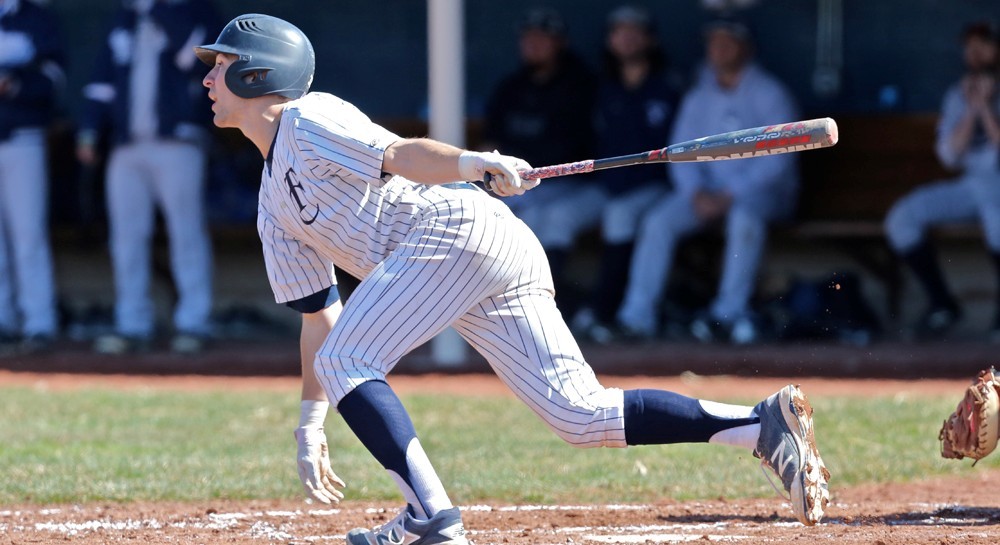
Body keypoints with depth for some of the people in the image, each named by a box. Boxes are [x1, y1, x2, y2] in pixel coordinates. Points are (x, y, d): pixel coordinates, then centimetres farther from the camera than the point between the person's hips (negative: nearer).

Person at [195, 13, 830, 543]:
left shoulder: (310, 120, 3)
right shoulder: (274, 207, 29)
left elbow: (399, 154, -14)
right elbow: (320, 312, 31)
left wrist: (473, 162, -30)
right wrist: (310, 423, 28)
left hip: (459, 228, -9)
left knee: (344, 362, -9)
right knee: (582, 416, -3)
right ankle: (762, 424, -11)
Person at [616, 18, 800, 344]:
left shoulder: (769, 95, -4)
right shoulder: (698, 97, 12)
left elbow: (778, 158, -12)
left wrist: (731, 194, -20)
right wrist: (696, 193, -13)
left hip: (763, 189, -4)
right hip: (709, 190, 4)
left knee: (744, 216, -39)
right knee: (658, 221, -21)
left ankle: (730, 314, -39)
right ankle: (638, 314, -24)